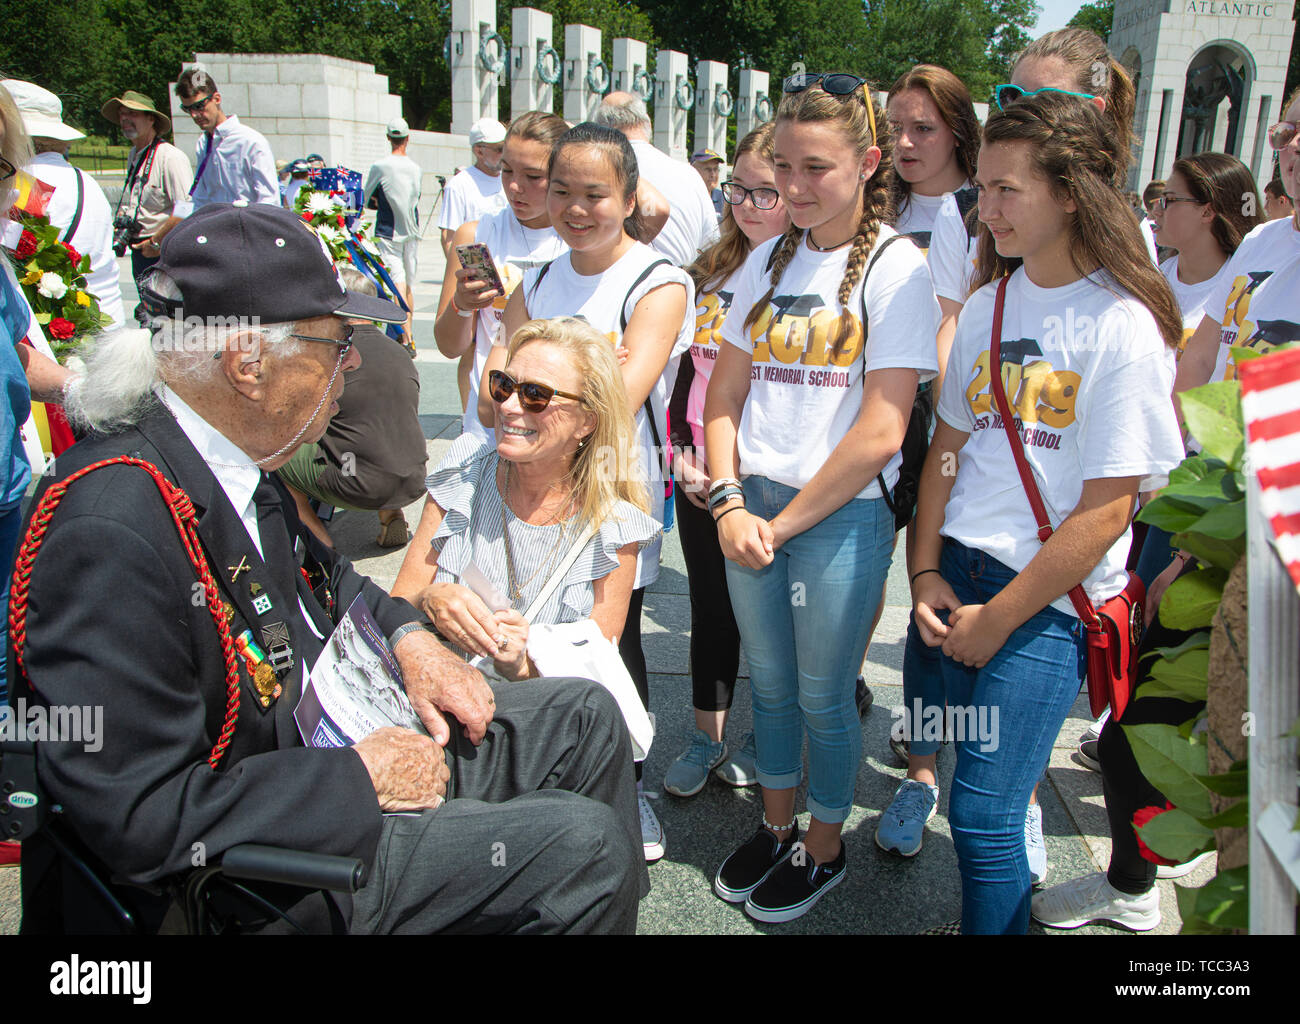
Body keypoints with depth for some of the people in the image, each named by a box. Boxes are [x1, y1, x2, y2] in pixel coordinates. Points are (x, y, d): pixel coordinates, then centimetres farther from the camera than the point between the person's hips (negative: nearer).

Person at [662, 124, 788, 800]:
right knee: (711, 608, 15)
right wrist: (682, 451, 1)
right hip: (700, 476, 5)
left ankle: (765, 736, 32)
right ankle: (707, 737, 31)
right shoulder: (711, 272, 8)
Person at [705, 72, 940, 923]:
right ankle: (776, 827, 38)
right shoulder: (768, 262, 7)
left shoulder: (897, 267, -10)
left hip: (843, 514, -5)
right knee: (770, 682, 17)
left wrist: (786, 523, -11)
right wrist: (730, 503, -5)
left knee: (823, 696, 8)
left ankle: (825, 849, 31)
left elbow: (880, 432, -16)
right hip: (755, 506, 5)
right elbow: (725, 395, 9)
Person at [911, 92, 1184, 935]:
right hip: (962, 573, 5)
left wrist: (997, 618, -11)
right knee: (991, 785, 16)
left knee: (982, 814, -6)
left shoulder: (1125, 326, -12)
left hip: (1052, 599, -5)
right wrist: (927, 573, 1)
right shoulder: (988, 305, 7)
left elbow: (1106, 510, -14)